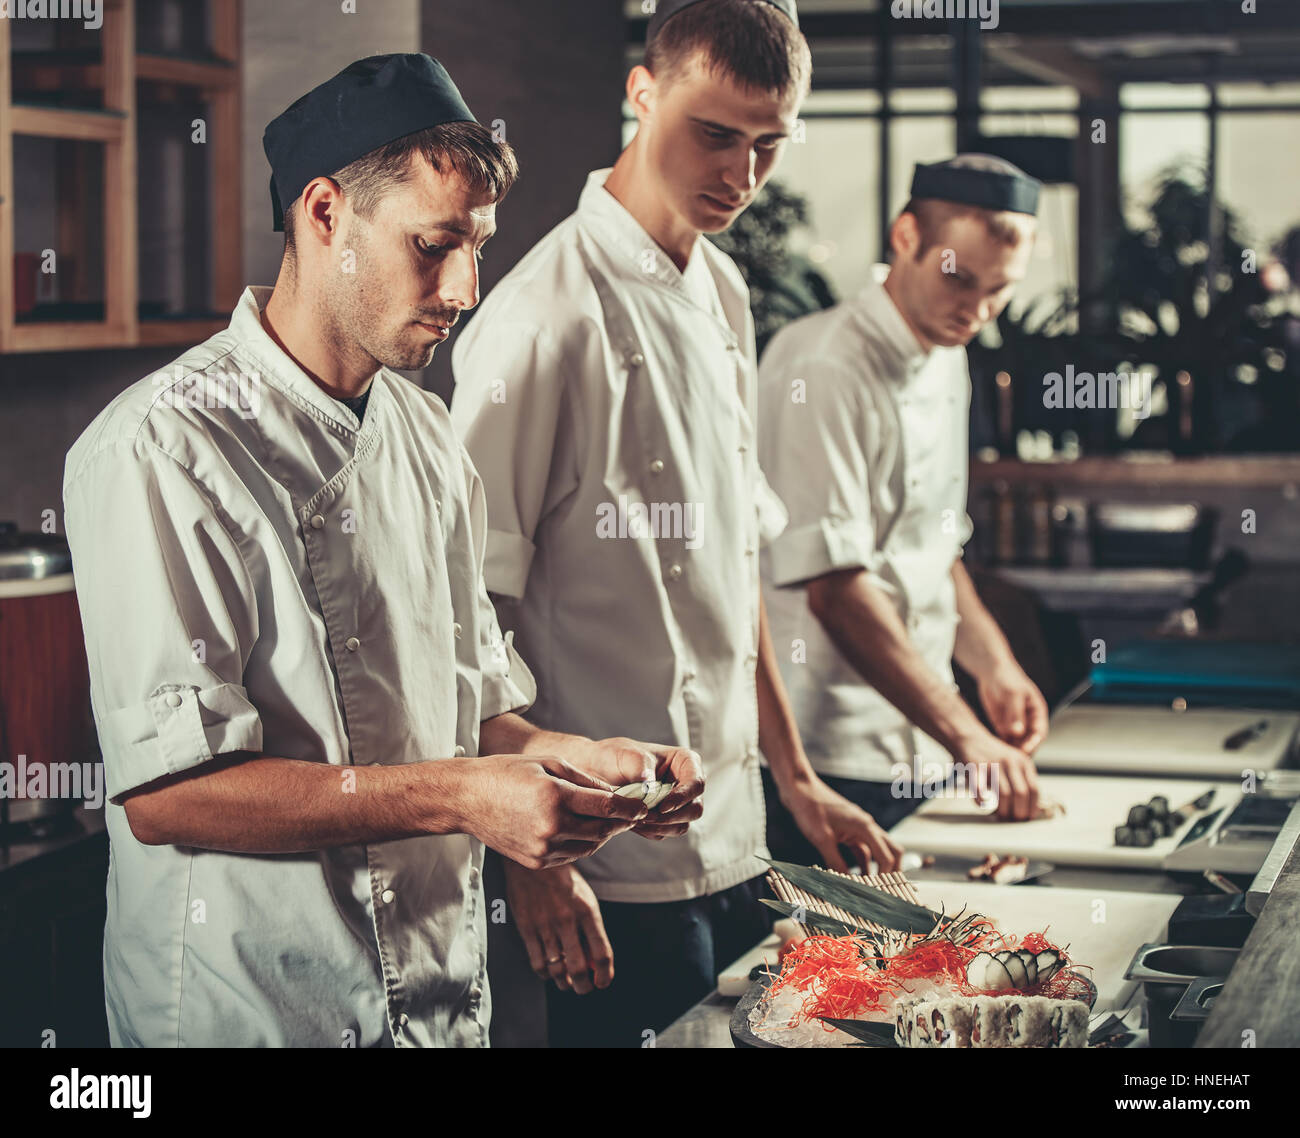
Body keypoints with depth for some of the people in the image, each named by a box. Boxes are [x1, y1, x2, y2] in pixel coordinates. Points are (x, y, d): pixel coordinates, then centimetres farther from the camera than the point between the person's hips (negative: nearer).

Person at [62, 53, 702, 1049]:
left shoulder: (428, 438, 9)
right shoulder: (162, 450, -17)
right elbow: (164, 789, -23)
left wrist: (570, 760, -6)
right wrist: (459, 798, -26)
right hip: (250, 1012, -7)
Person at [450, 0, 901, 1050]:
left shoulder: (722, 295, 10)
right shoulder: (548, 315, -16)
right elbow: (477, 601, -17)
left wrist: (794, 776, 15)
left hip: (736, 844, 8)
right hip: (615, 876, -8)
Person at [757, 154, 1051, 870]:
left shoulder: (946, 365, 12)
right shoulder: (822, 369, -17)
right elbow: (834, 588, -23)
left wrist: (992, 664, 7)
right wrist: (966, 738, -25)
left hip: (919, 754, 8)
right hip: (824, 764, -8)